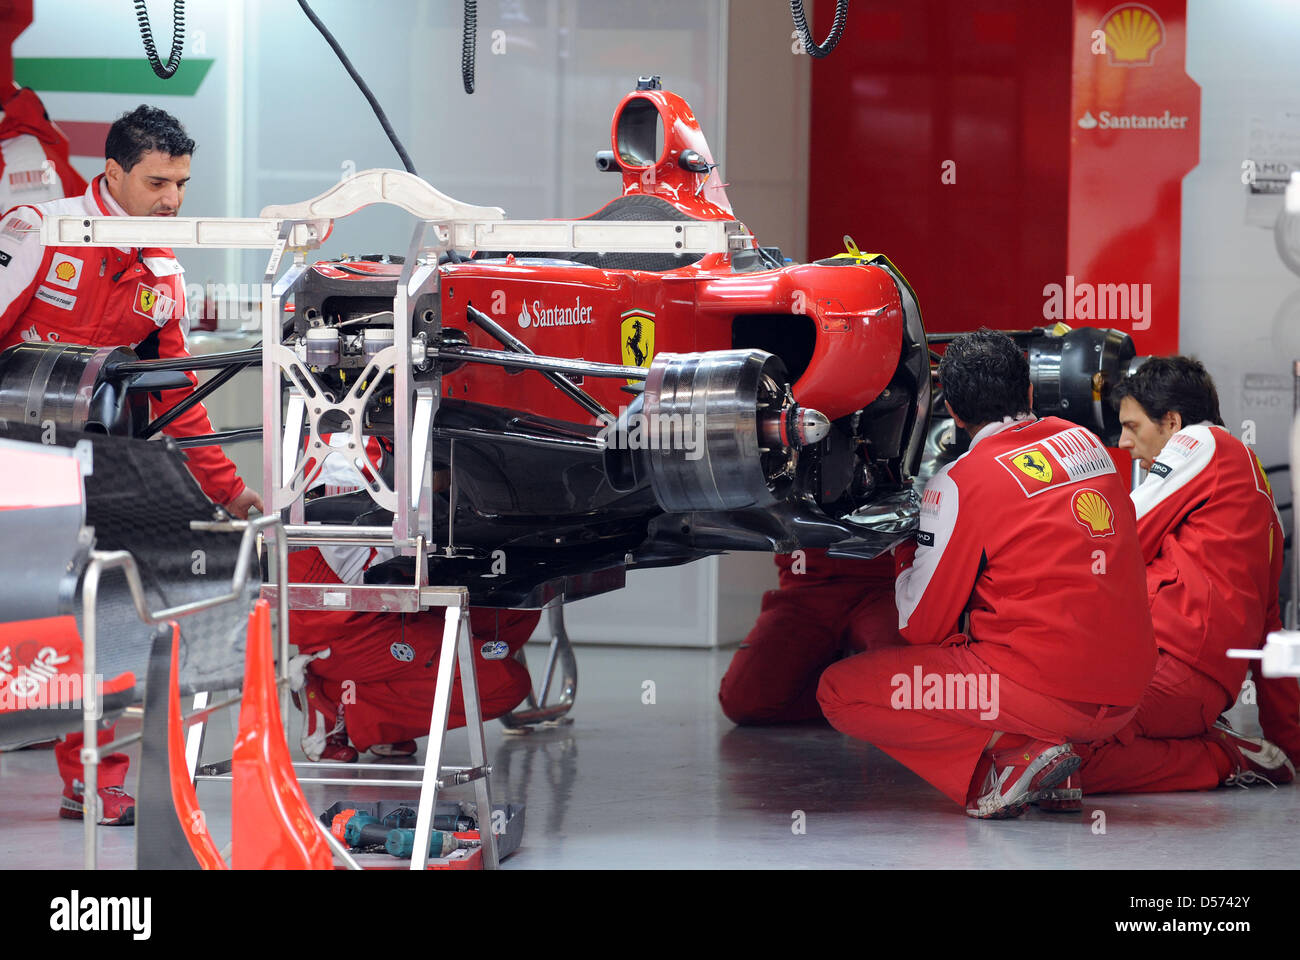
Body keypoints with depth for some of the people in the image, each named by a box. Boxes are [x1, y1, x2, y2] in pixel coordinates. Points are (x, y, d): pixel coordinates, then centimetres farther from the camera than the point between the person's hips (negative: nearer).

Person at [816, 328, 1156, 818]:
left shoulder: (961, 482, -8)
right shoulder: (1087, 442, 11)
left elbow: (921, 625, -3)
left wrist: (906, 552, 17)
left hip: (1044, 683, -7)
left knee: (839, 691, 0)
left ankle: (1011, 755, -12)